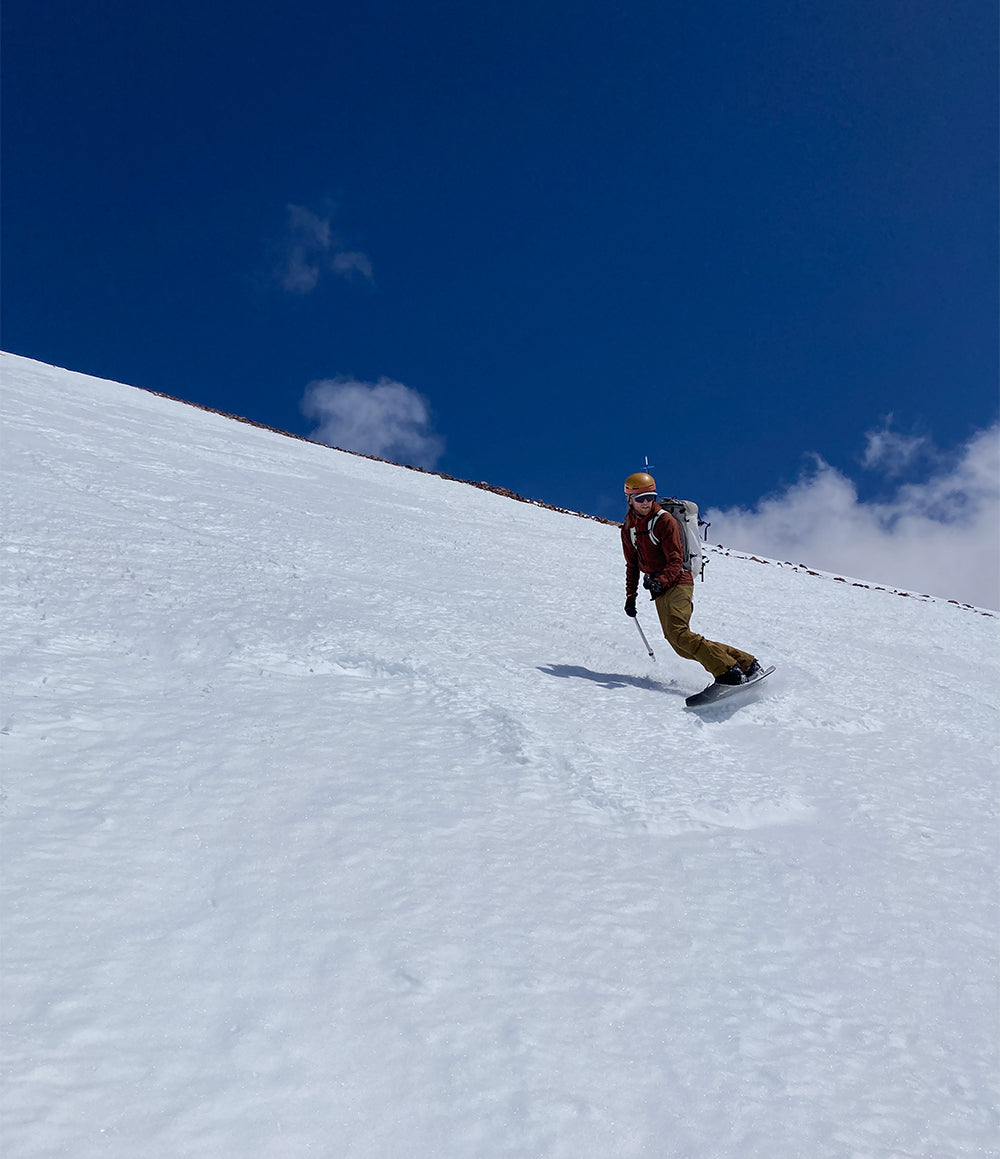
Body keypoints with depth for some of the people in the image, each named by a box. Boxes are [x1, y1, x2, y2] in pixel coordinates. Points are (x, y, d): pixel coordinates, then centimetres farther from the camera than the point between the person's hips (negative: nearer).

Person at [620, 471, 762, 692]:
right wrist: (631, 595, 16)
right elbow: (632, 566, 23)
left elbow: (676, 560, -14)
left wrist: (660, 581, -30)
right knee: (681, 647, -4)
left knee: (677, 633, -26)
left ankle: (729, 672, -24)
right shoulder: (628, 529, 13)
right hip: (659, 591, 7)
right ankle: (746, 663, -1)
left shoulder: (664, 520, -8)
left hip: (678, 583, -7)